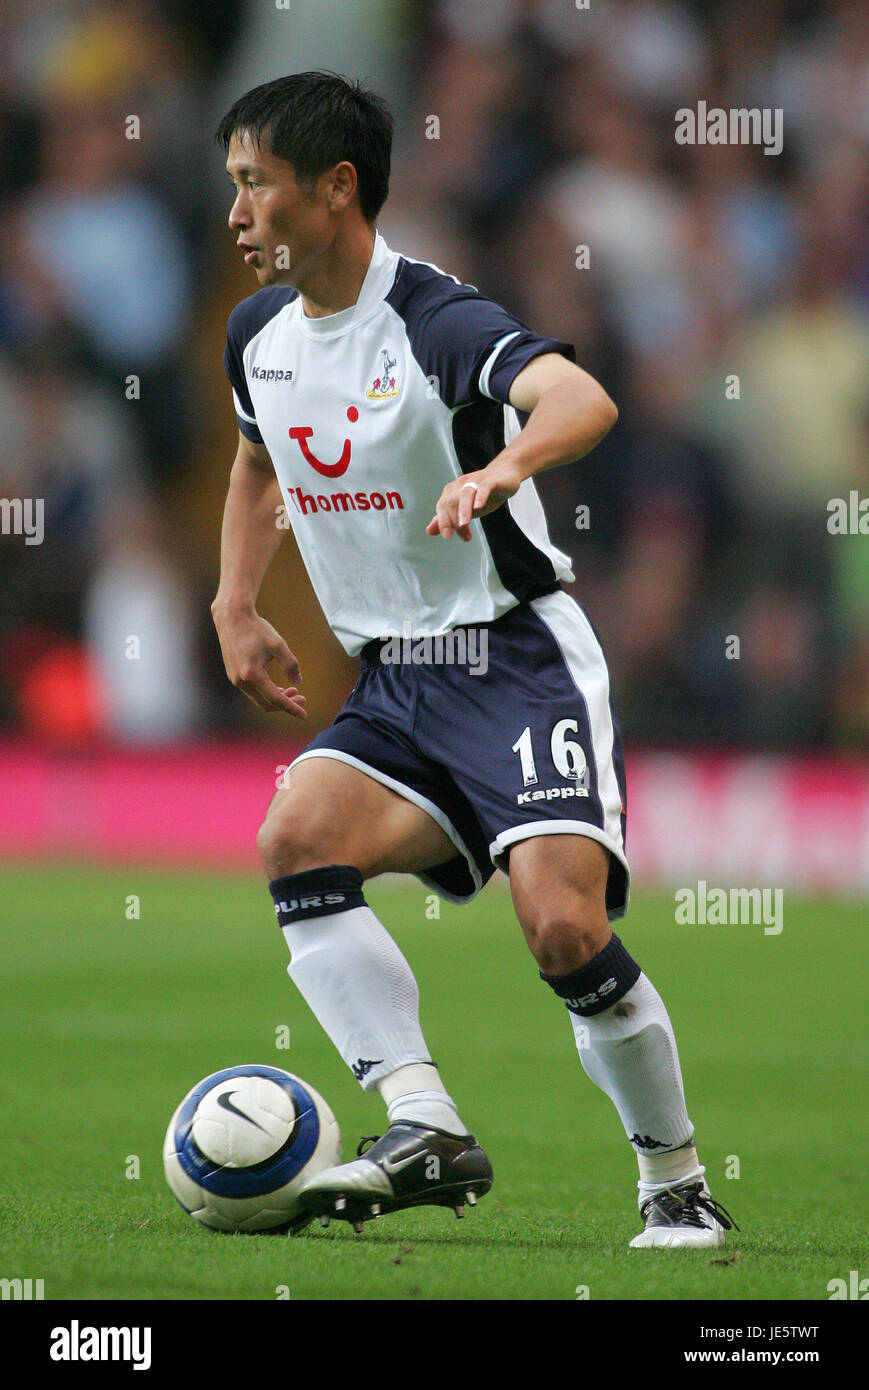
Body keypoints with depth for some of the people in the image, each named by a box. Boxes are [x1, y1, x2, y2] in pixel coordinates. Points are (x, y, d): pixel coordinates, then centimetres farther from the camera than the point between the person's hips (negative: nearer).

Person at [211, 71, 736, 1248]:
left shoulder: (435, 321, -17)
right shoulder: (259, 332, 8)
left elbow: (582, 400, -37)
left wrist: (501, 467, -57)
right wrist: (236, 608, 18)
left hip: (518, 660, -7)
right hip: (394, 681, 7)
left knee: (565, 929, -21)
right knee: (295, 839, -22)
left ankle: (678, 1184, 0)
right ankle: (427, 1130, -23)